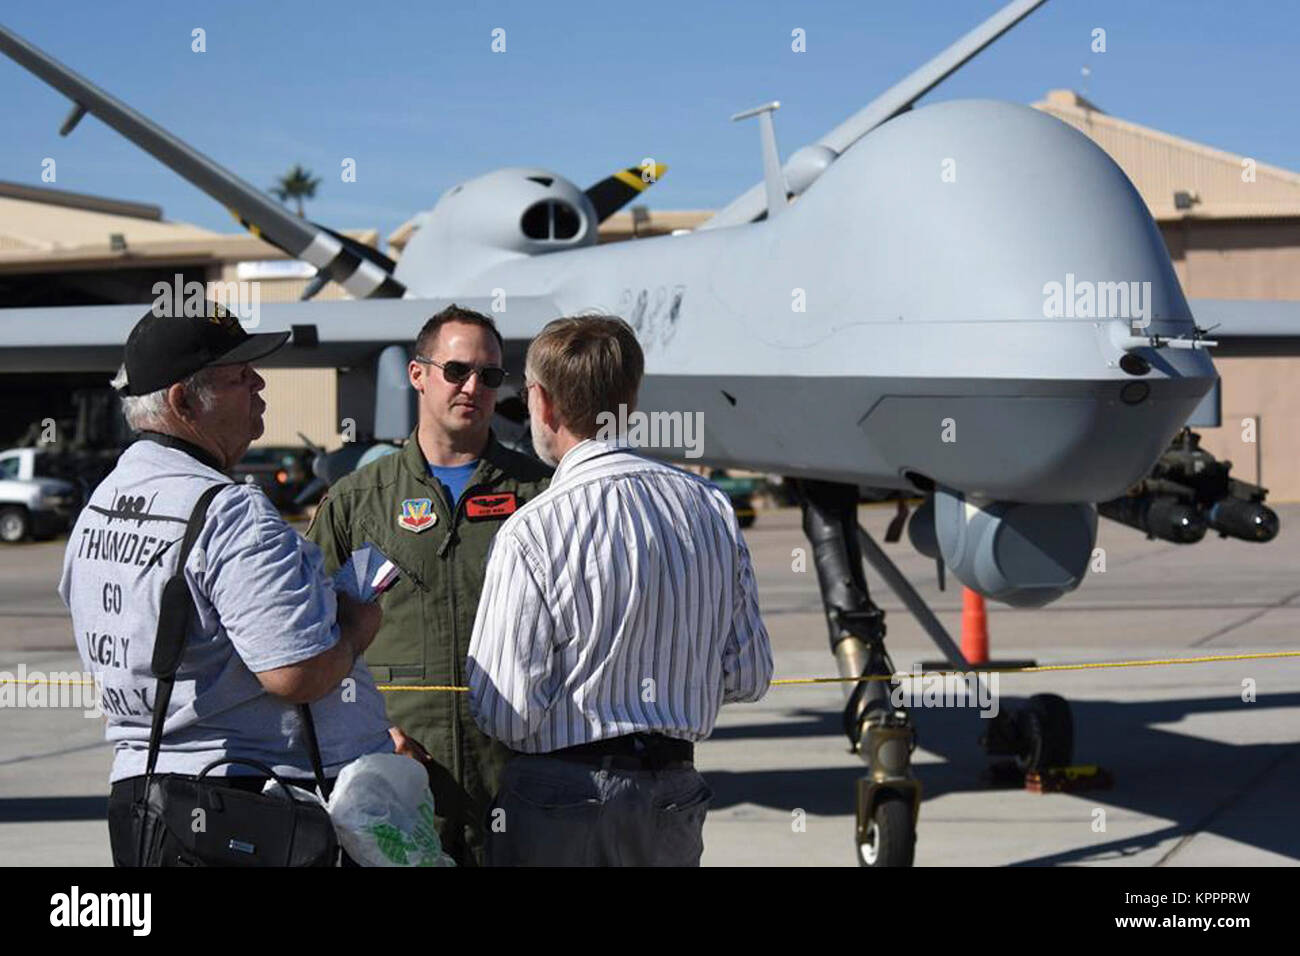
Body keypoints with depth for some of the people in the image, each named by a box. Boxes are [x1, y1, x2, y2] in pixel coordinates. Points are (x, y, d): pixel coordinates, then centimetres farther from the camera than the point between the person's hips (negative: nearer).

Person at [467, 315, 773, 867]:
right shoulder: (711, 509, 2)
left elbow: (504, 715, -15)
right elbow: (749, 676, 7)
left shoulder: (531, 533, -15)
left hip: (559, 800, -5)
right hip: (674, 799, 5)